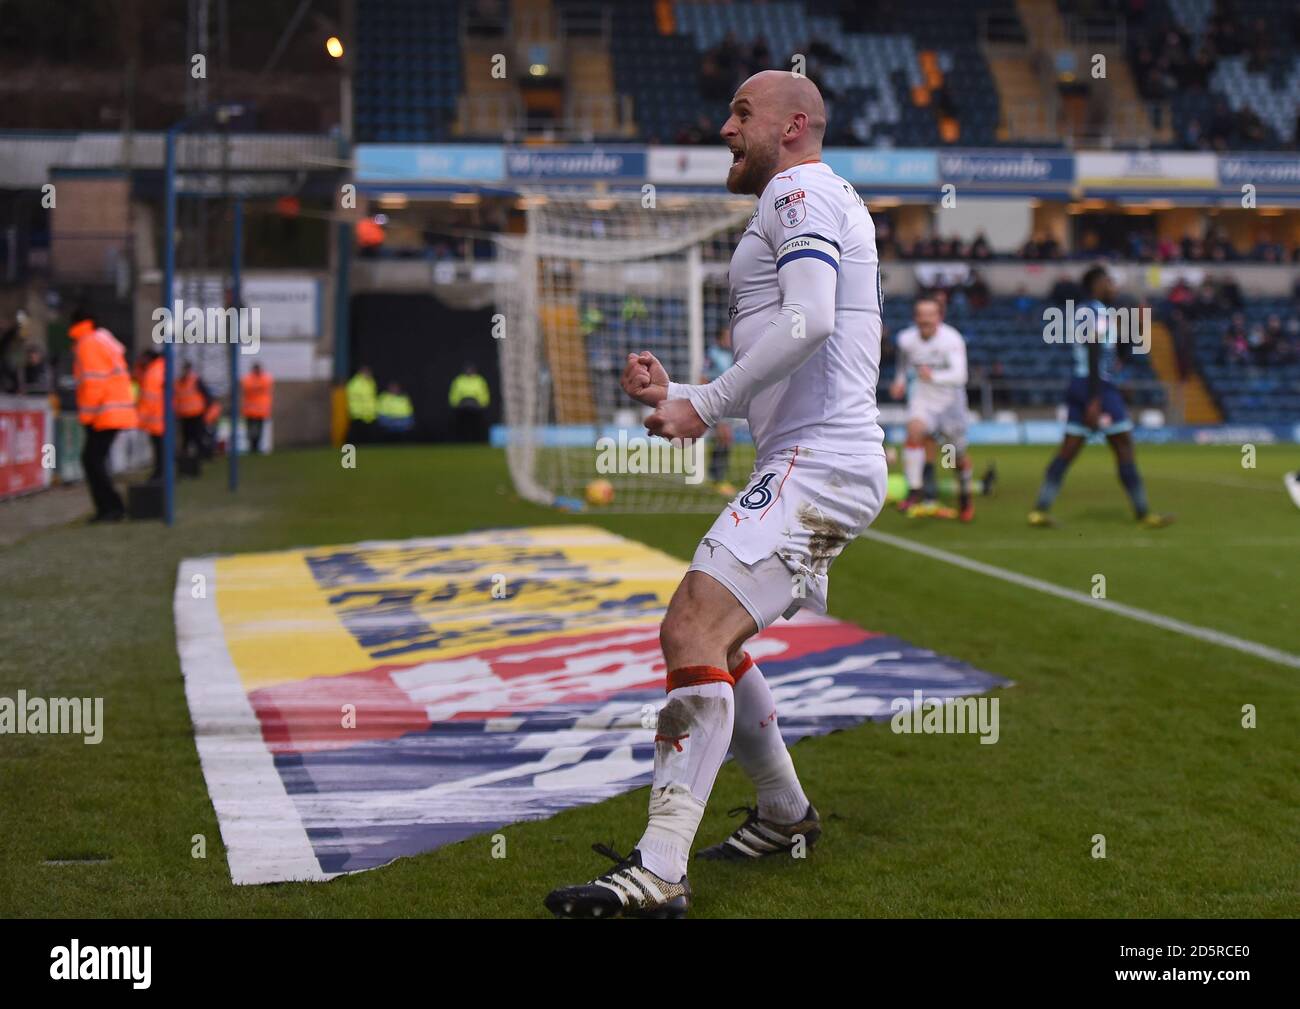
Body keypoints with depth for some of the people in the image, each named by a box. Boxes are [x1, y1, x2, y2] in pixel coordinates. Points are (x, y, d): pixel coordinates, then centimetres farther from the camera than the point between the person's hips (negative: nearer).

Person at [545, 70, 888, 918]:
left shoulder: (801, 191, -4)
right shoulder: (821, 206, 27)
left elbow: (810, 320, -23)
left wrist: (706, 405, -17)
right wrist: (676, 394, 18)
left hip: (817, 467, -11)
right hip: (811, 465, 11)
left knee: (693, 632, -20)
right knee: (708, 640, 19)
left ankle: (659, 872, -25)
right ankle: (786, 814, 32)